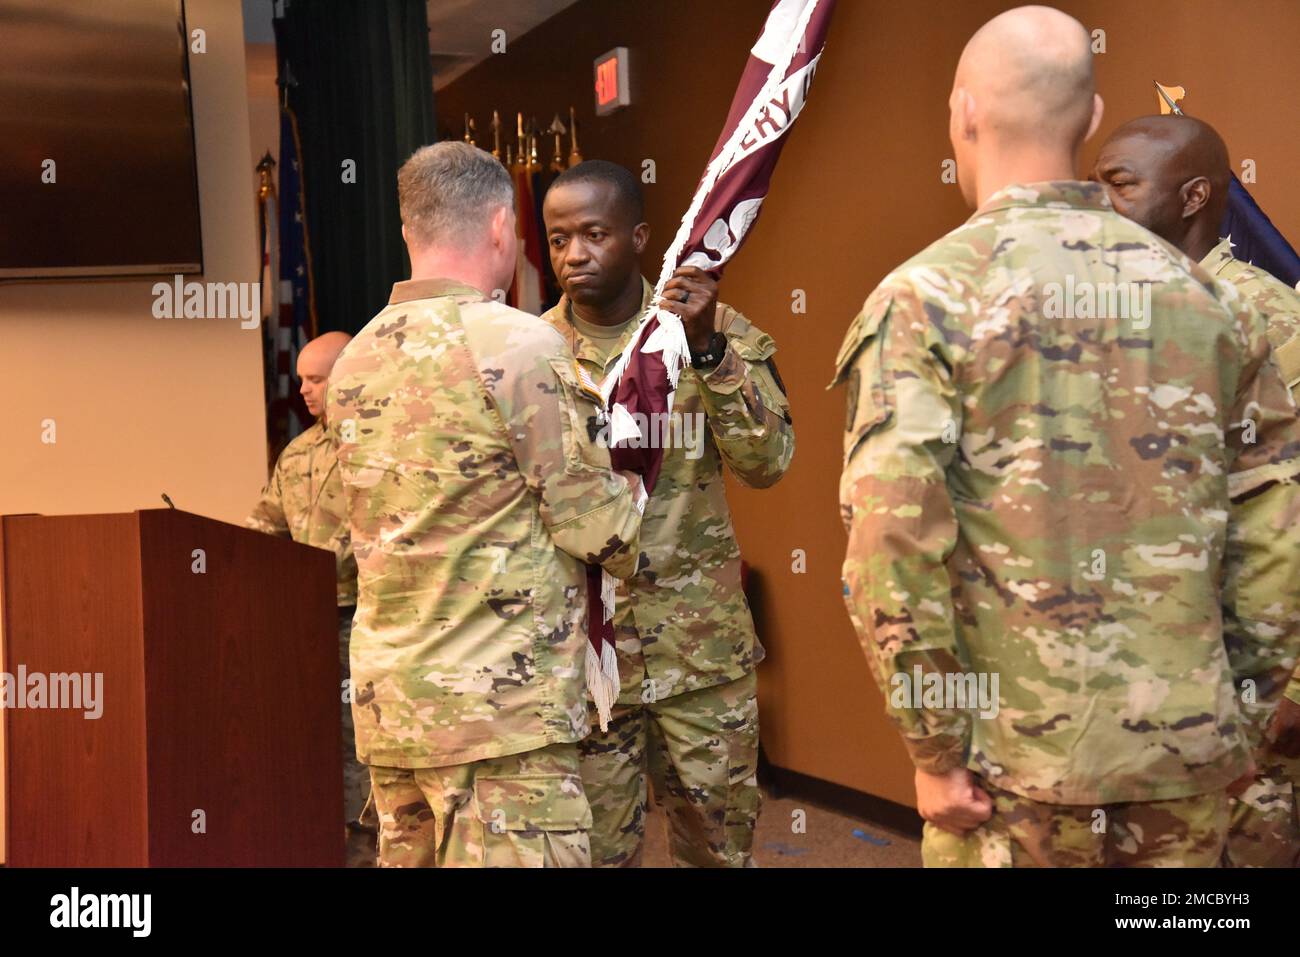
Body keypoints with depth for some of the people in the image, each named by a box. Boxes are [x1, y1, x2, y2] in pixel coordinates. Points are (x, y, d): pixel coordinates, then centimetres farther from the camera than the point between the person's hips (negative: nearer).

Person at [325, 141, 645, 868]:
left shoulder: (355, 359, 9)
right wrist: (633, 490, 12)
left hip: (387, 701, 8)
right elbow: (594, 522, -10)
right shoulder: (520, 344, -13)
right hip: (501, 703, -8)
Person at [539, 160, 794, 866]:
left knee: (718, 846, 14)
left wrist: (707, 348, -21)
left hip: (704, 647, 0)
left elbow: (767, 463, -12)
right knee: (596, 847, 8)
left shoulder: (719, 333, -1)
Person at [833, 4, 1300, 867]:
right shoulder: (1208, 294, 4)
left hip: (1021, 750, -3)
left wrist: (935, 747, -8)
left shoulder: (930, 295, -8)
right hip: (1189, 750, 4)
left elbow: (891, 540, -17)